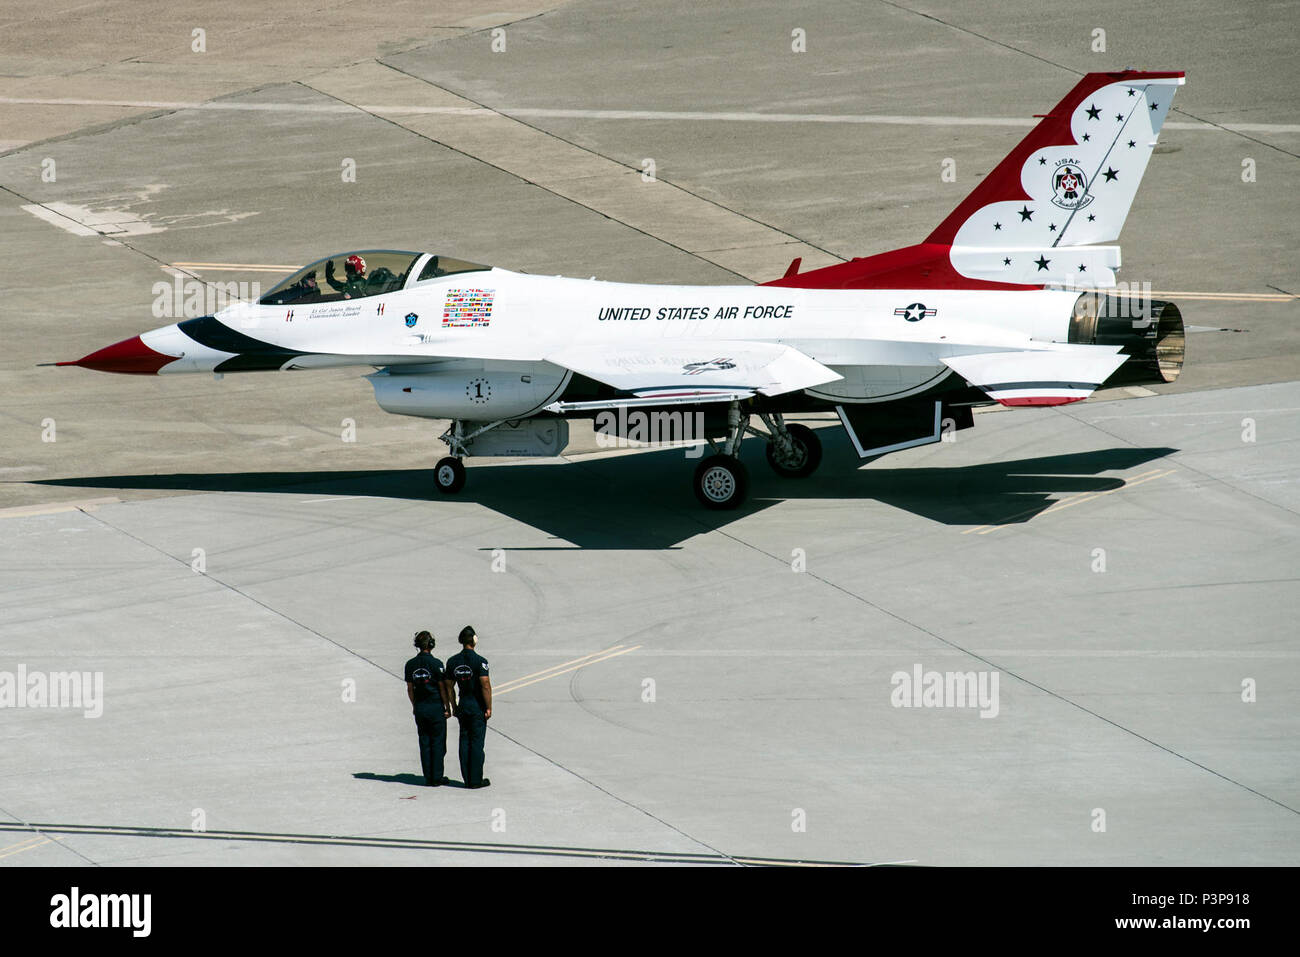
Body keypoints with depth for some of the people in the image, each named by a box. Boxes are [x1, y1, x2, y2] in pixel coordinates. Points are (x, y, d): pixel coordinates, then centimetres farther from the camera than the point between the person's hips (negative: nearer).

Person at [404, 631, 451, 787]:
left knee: (424, 743, 9)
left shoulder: (410, 664, 1)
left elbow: (410, 689, 7)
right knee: (438, 743, 3)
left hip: (420, 708, 4)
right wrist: (448, 708, -1)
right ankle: (437, 778, 3)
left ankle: (428, 778, 10)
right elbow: (443, 688, -9)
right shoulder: (435, 663, -13)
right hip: (436, 707, -4)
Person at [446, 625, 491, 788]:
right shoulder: (480, 661, -15)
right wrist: (489, 708, -11)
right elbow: (485, 686, -18)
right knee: (477, 742, 0)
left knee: (465, 742, 10)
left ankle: (467, 779, 11)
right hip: (478, 706, -5)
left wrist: (454, 707, 16)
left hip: (463, 705, 5)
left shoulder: (452, 661, 3)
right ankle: (476, 780, 1)